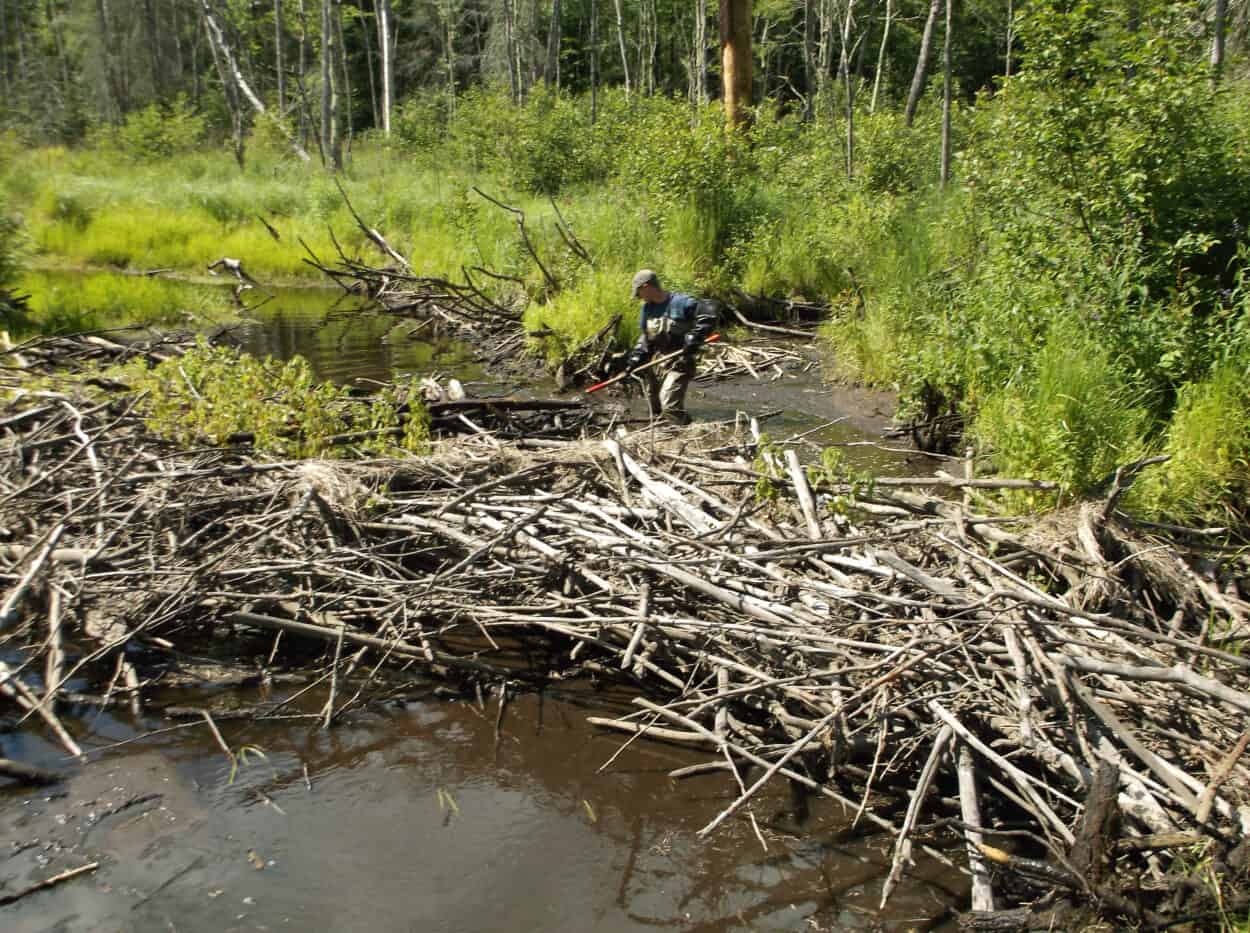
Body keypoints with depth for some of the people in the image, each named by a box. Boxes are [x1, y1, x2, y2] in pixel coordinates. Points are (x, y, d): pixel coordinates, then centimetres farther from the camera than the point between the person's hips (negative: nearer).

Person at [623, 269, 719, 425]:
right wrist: (636, 359, 8)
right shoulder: (647, 308, 10)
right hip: (655, 363, 7)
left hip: (679, 364, -7)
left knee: (670, 407, -22)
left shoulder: (681, 302, -13)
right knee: (656, 411, 12)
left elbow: (709, 314, -14)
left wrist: (695, 337, -21)